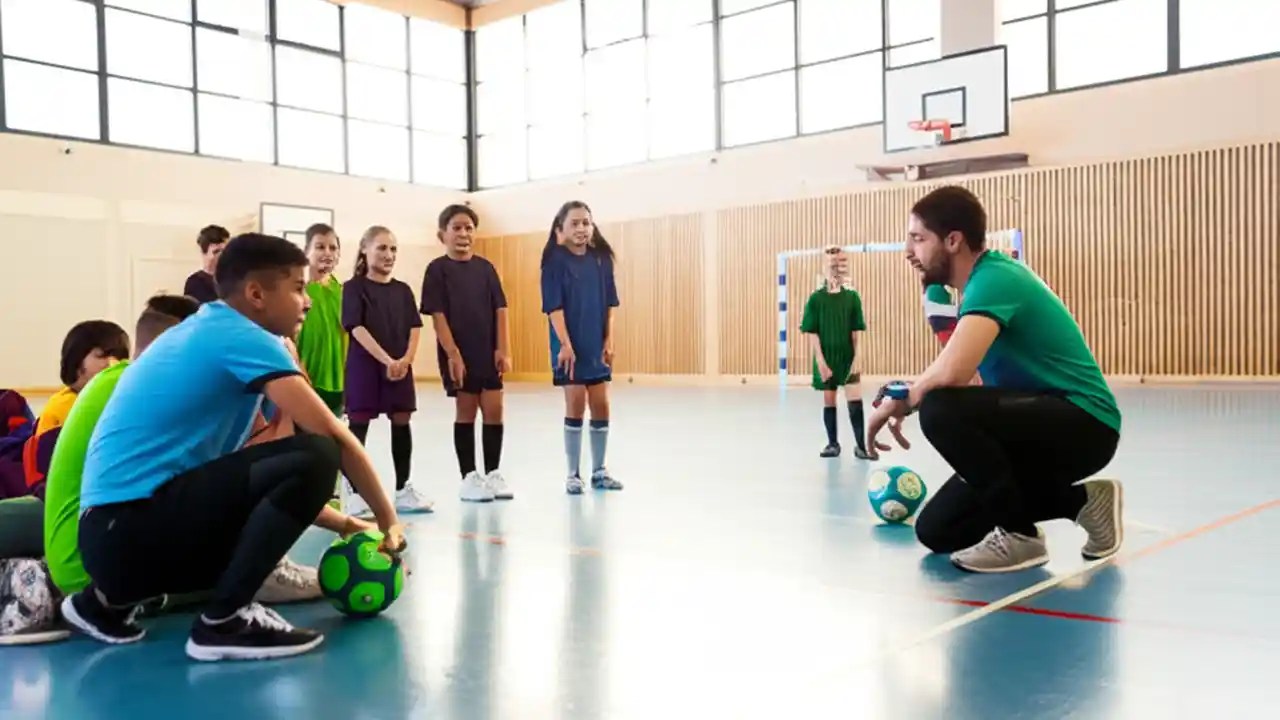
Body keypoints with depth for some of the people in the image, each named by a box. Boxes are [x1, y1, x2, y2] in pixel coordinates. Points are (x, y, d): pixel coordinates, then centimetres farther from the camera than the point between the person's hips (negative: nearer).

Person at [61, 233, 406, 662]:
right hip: (134, 524, -10)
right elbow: (333, 437, -14)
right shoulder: (241, 337, -9)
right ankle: (223, 621, -12)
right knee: (315, 457, -19)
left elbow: (228, 464, 22)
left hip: (113, 530, 10)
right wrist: (388, 520, -2)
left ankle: (109, 599, 19)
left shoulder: (206, 331, 19)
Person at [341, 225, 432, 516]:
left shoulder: (403, 290, 11)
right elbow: (357, 328, -13)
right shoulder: (354, 287, -4)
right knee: (358, 426, -1)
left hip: (400, 367, 5)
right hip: (364, 365, -5)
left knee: (402, 424, 7)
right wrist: (386, 360, -19)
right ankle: (355, 491, 4)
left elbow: (414, 328, 6)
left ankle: (404, 489, 15)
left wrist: (406, 359, -10)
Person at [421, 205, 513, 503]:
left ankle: (493, 473, 14)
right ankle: (469, 477, 13)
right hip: (457, 352, -3)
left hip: (488, 350, 4)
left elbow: (500, 310, 5)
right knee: (465, 410, 4)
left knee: (494, 409, 2)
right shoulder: (438, 269, -5)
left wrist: (503, 349, -3)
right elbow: (437, 315, -9)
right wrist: (452, 354, -15)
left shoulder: (485, 267, 6)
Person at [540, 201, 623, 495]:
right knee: (575, 407, -1)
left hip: (597, 345, 5)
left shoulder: (601, 259, 6)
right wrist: (565, 344, -17)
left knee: (601, 406, 7)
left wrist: (609, 341, 1)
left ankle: (599, 471, 20)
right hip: (570, 346, -4)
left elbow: (609, 304, 7)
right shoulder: (555, 260, -7)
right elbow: (554, 307, -12)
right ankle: (573, 474, 10)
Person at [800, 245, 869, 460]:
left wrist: (856, 358, -5)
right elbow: (812, 333, -4)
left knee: (855, 401, -6)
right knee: (828, 401, 8)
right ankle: (832, 443, 19)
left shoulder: (852, 296, 0)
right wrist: (820, 361, -10)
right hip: (826, 359, 0)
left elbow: (856, 331, 1)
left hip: (848, 358, 0)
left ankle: (861, 446, -1)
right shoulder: (815, 299, -3)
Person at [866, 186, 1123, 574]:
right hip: (1040, 422, 10)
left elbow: (952, 373, -36)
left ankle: (1019, 534, -14)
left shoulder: (993, 278, -20)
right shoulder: (986, 279, 11)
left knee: (940, 409, -33)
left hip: (1083, 425, -10)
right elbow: (966, 373, 16)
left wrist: (898, 403, -17)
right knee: (936, 531, 6)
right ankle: (1080, 500, 14)